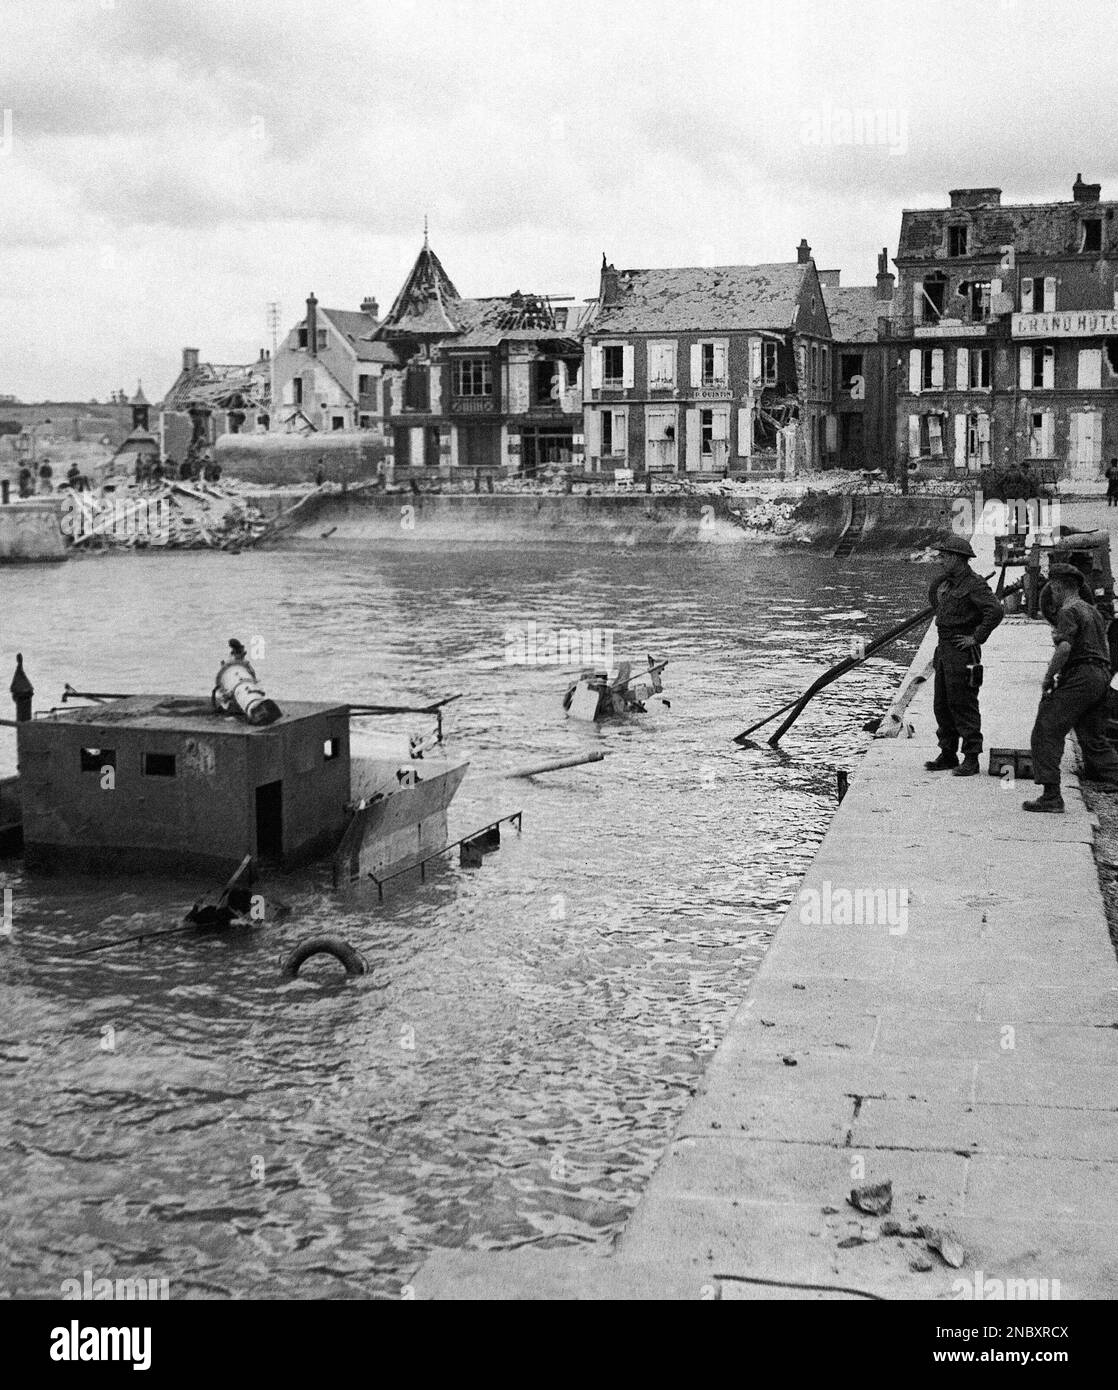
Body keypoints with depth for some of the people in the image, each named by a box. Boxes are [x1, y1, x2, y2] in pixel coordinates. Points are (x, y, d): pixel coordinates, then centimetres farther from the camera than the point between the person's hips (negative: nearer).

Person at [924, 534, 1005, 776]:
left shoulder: (974, 584, -15)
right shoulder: (947, 583, 13)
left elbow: (996, 611, -27)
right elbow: (933, 595, 34)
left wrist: (977, 637, -21)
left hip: (963, 652, -9)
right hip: (944, 650, 9)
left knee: (963, 706, -6)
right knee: (942, 706, 12)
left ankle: (971, 759, -1)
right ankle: (948, 754, 20)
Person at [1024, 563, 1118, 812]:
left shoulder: (1068, 611, -10)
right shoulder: (1093, 611, 18)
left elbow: (1064, 648, -22)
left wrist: (1048, 678, -13)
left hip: (1079, 677, -9)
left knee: (1046, 733, -9)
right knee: (1093, 735, 22)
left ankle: (1051, 796, -16)